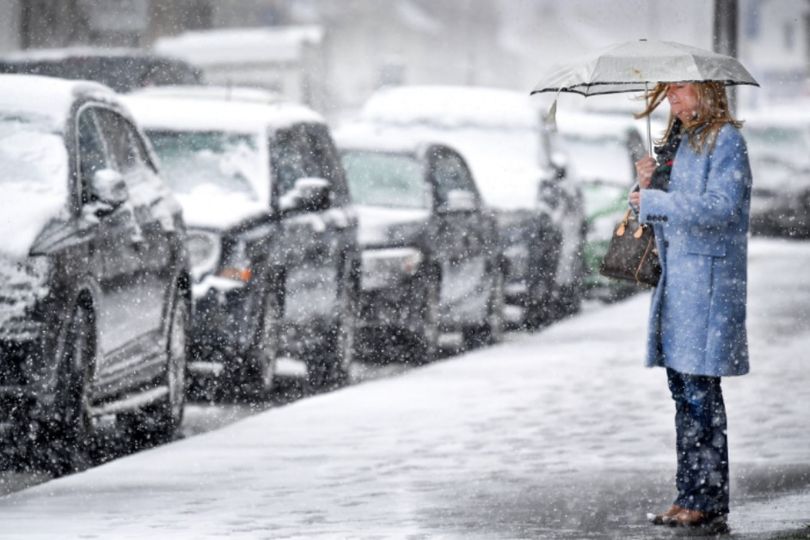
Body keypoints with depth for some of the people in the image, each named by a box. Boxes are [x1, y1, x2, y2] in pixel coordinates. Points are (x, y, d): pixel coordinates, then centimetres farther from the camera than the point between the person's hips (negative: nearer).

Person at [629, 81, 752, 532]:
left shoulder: (726, 140, -8)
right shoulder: (681, 140, 18)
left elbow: (721, 207, -19)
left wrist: (655, 200, -15)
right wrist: (653, 183, 3)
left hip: (709, 278, -9)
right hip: (677, 275, 9)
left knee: (700, 391, -10)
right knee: (684, 389, 9)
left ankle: (706, 501, -7)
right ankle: (693, 496, 14)